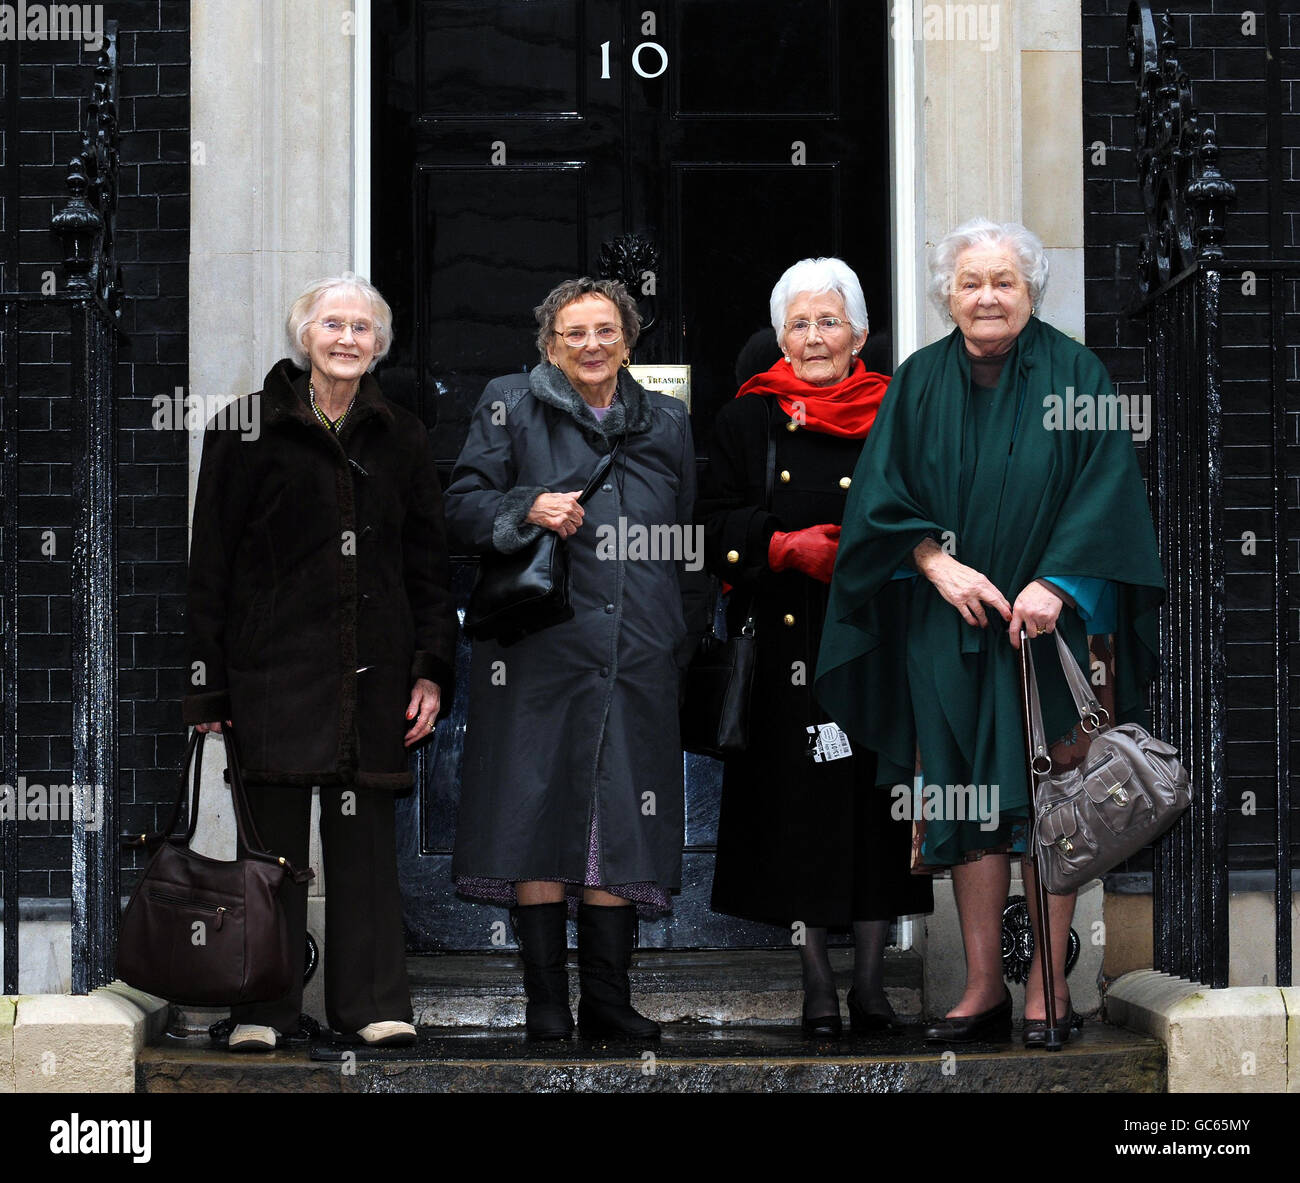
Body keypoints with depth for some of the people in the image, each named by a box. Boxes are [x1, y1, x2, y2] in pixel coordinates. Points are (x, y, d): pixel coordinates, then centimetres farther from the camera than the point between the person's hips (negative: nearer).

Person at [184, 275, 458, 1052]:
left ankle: (372, 1002, 9)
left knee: (366, 833, 3)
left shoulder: (402, 439, 11)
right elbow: (210, 564, 1)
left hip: (374, 668, 2)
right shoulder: (249, 431, 2)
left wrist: (432, 671, 2)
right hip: (274, 663, -2)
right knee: (275, 834, 0)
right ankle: (267, 1008, 7)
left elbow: (430, 565, 12)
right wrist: (207, 684, -4)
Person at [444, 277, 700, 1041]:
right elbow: (463, 507, 2)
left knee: (622, 828, 2)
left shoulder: (668, 424, 17)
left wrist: (684, 647, 14)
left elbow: (688, 546, 20)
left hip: (638, 659, 3)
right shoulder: (512, 407, 8)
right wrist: (528, 508, -16)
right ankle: (547, 1007, 3)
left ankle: (609, 1003, 9)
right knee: (540, 822, -4)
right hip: (540, 653, -2)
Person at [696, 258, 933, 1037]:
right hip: (788, 645, 0)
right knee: (800, 805, -1)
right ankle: (818, 986, 7)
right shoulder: (749, 420, 9)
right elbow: (718, 531, 4)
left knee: (876, 797, 0)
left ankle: (872, 981, 9)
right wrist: (788, 546, -12)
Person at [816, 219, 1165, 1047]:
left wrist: (1055, 583, -17)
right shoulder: (920, 382, 8)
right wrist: (938, 564, -13)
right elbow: (882, 493, 3)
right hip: (949, 627, 2)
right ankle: (984, 986, 7)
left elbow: (1107, 484, -6)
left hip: (1050, 616, -2)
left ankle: (1049, 986, 3)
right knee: (966, 800, 2)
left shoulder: (1072, 374, 1)